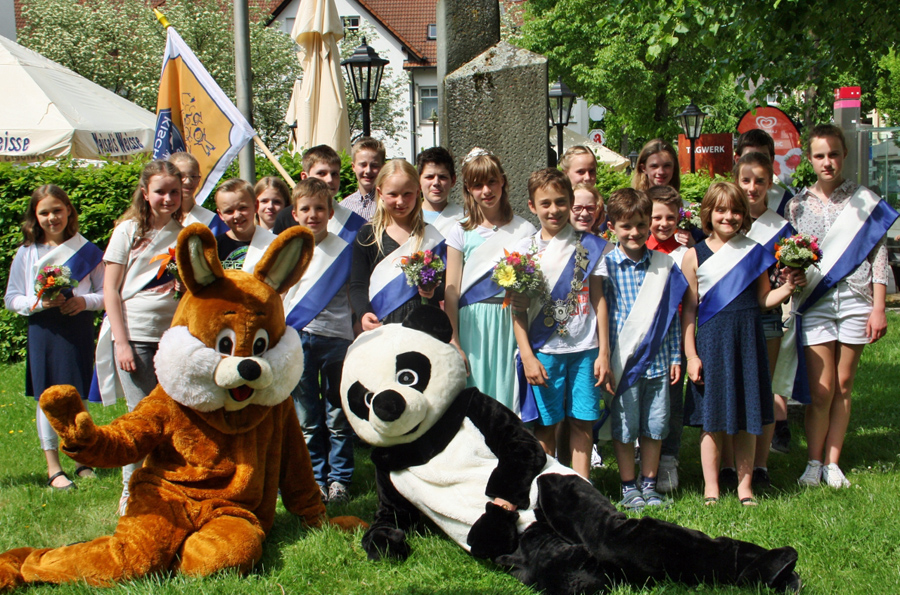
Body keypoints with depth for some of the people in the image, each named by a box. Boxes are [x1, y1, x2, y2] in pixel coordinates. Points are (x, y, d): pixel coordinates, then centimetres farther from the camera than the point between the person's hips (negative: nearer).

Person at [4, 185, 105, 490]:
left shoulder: (86, 250, 5)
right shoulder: (27, 253, 4)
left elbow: (106, 293, 7)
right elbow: (12, 299, 4)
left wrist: (85, 301, -13)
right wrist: (39, 302, -14)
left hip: (79, 329, 1)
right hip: (42, 330, 0)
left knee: (77, 397, 7)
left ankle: (83, 461, 22)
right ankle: (53, 468, 7)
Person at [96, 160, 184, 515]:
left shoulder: (185, 234, 10)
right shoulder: (129, 230, 1)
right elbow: (111, 290, -1)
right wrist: (122, 343, -8)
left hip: (174, 335, 3)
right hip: (135, 335, -3)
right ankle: (131, 493, 11)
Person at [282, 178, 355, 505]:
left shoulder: (343, 250, 2)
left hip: (336, 337, -1)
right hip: (297, 339, 1)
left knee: (338, 416, 5)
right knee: (306, 419, 6)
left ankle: (339, 479, 15)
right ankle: (315, 478, 15)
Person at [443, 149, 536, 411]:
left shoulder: (524, 230, 6)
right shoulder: (461, 233, 4)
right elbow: (451, 293, 3)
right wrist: (454, 344, -1)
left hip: (512, 323, 0)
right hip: (473, 325, 0)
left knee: (509, 395, 0)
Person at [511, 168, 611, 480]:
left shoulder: (588, 245, 5)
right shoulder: (525, 249, 2)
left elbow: (598, 299, 6)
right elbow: (518, 308, 1)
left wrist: (604, 352, 1)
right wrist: (527, 356, -6)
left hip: (585, 348, 1)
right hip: (544, 349, -1)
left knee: (582, 422, 4)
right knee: (545, 424, 4)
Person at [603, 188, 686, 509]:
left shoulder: (664, 265, 5)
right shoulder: (606, 265, -5)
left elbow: (672, 313, 10)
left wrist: (675, 357, 9)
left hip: (657, 359, 3)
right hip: (623, 359, -3)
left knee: (655, 425, 10)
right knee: (624, 426, 5)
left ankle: (649, 483, 25)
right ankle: (628, 486, 19)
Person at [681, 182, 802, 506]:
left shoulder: (755, 251, 8)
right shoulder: (695, 256, 0)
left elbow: (763, 299, 12)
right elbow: (689, 309, 0)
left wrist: (788, 287, -6)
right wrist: (690, 355, -4)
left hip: (748, 339, 2)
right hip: (712, 341, -2)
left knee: (748, 418, 7)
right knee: (713, 418, 3)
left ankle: (744, 486, 18)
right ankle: (711, 488, 14)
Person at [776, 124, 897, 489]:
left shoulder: (865, 200, 5)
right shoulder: (797, 205, 7)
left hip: (855, 299, 0)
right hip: (814, 303, 0)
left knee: (844, 386, 5)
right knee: (821, 390, -4)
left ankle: (832, 462, 14)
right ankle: (813, 462, 10)